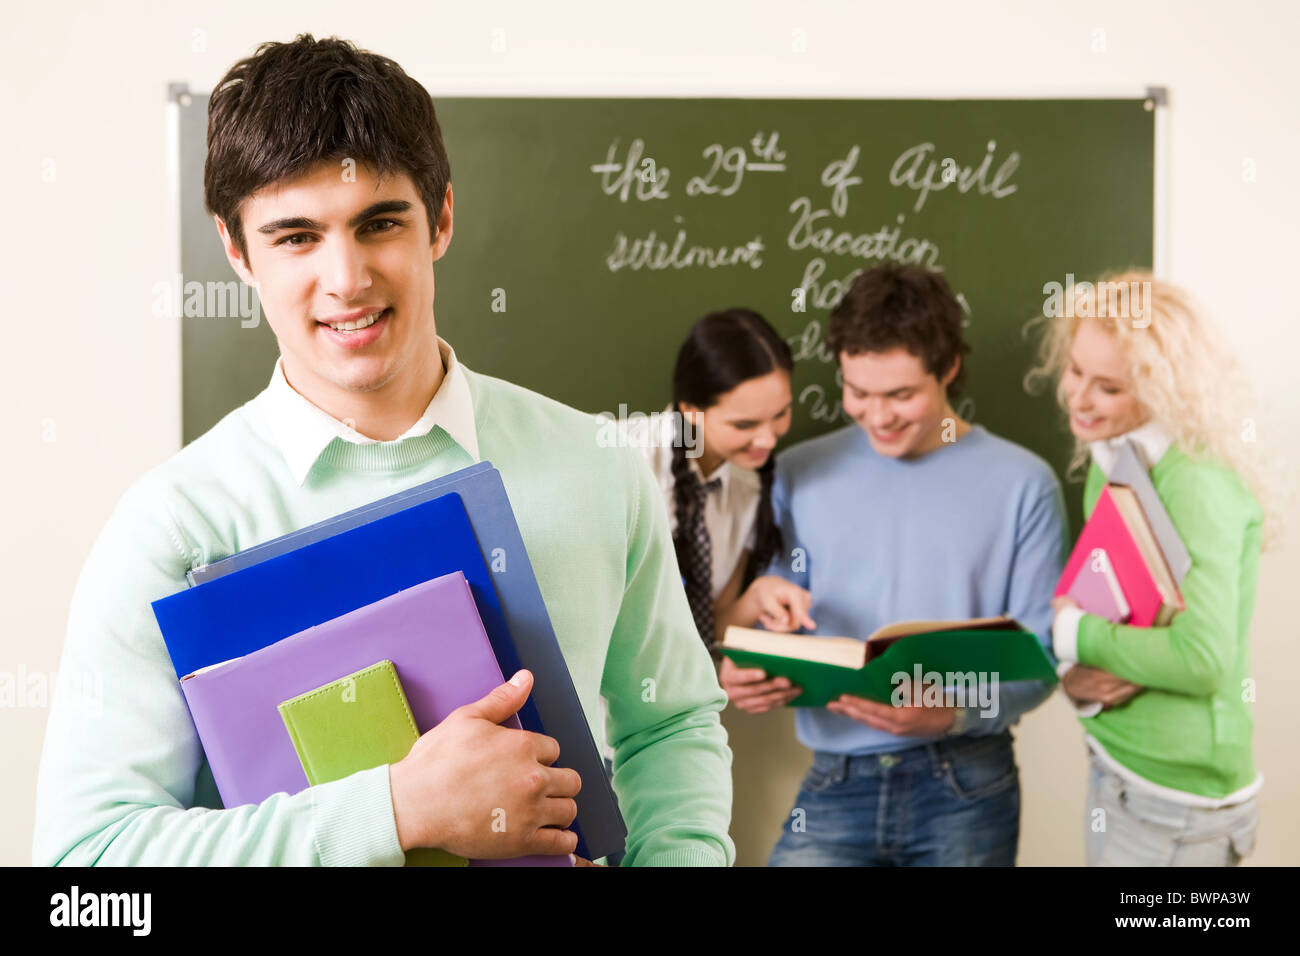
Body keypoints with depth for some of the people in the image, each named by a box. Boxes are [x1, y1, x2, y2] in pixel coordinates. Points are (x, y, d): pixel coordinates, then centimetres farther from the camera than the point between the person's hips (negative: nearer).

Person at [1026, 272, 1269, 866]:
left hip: (1176, 802, -7)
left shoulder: (1198, 483, -21)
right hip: (1113, 769, 8)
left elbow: (1202, 658, -28)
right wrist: (1075, 678, -10)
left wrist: (1073, 633, -16)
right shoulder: (1110, 464, 4)